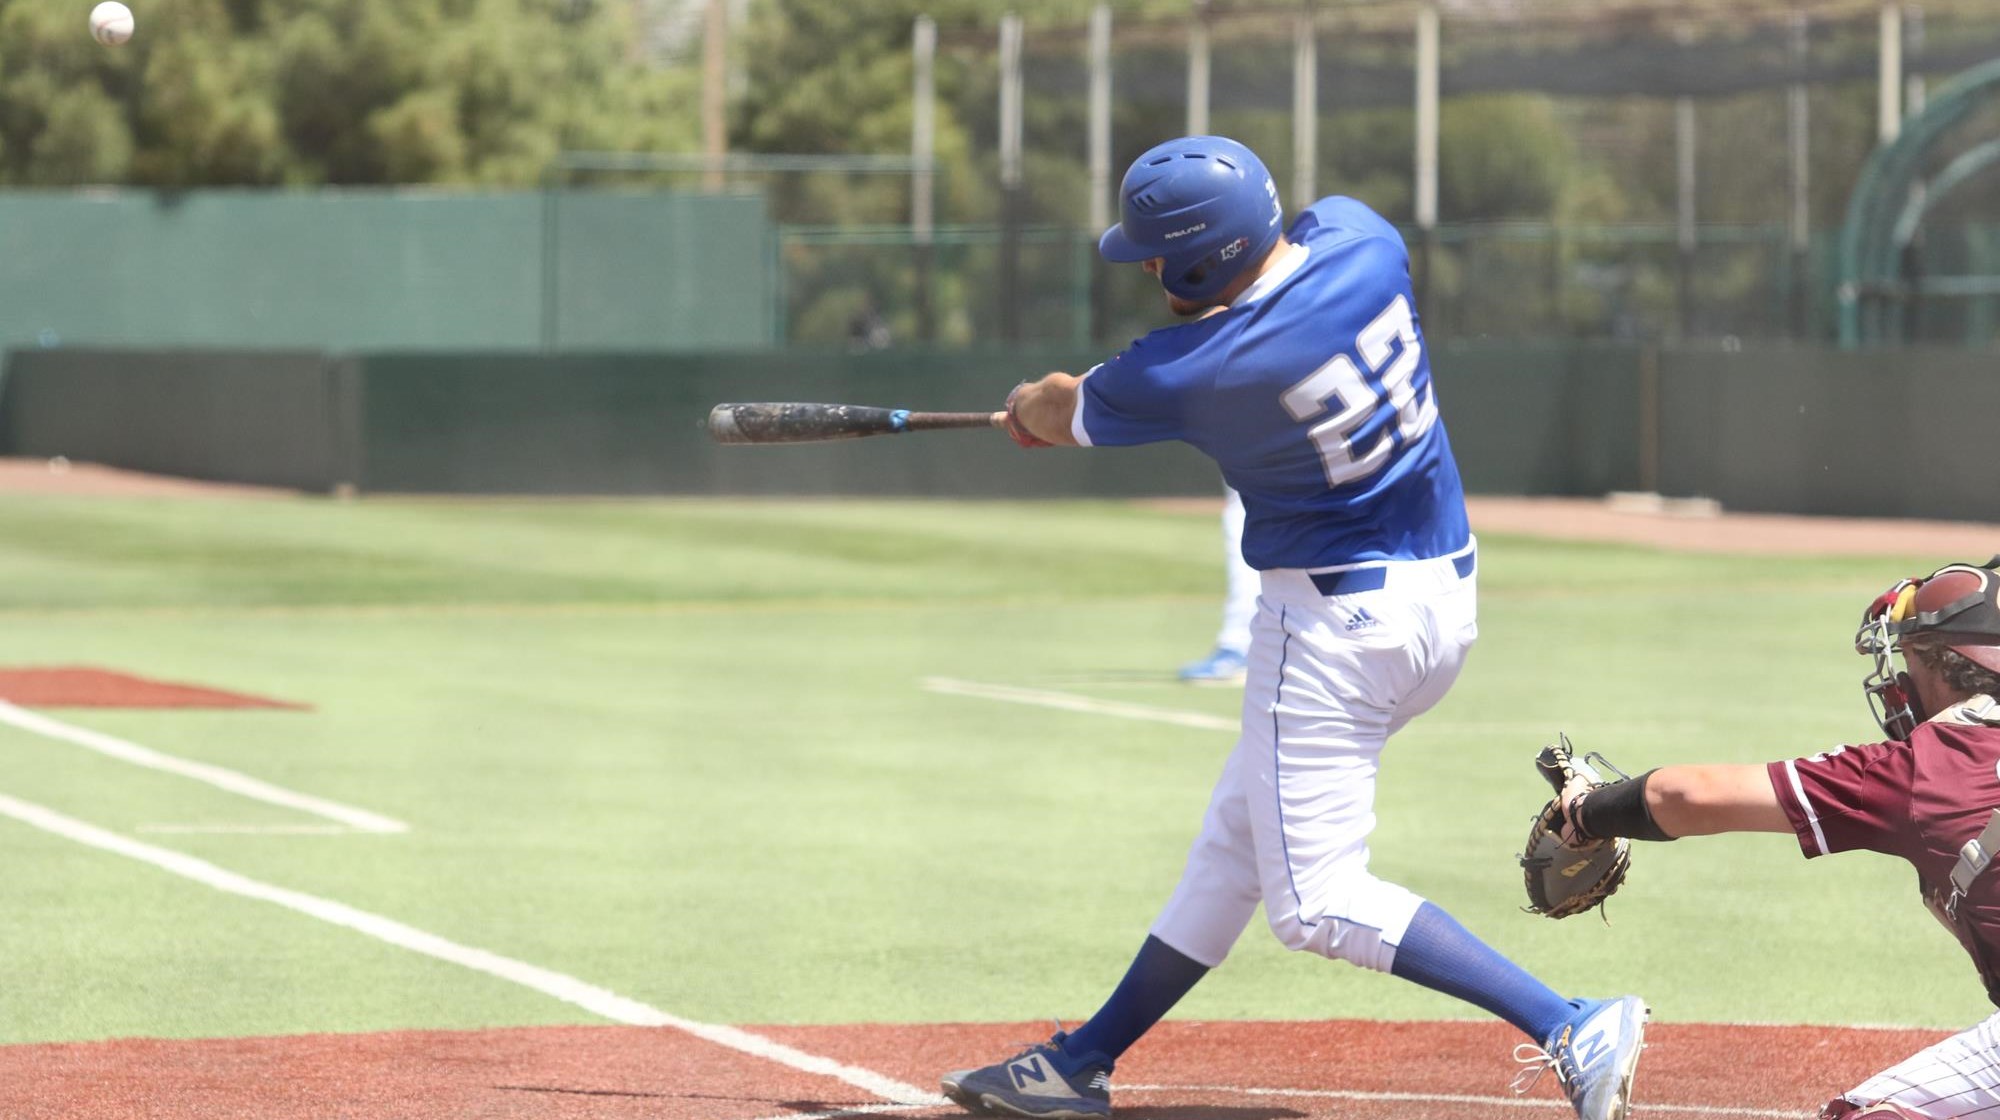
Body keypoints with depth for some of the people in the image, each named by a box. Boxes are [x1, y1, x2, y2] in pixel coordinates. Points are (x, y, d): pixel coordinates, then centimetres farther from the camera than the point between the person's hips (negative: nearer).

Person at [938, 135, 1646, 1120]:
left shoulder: (1192, 375, -22)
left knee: (1319, 902, -6)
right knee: (1235, 835, 17)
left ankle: (1570, 1029, -16)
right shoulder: (1360, 237, -6)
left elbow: (1063, 412, 1)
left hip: (1337, 620, -9)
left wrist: (1030, 404, 25)